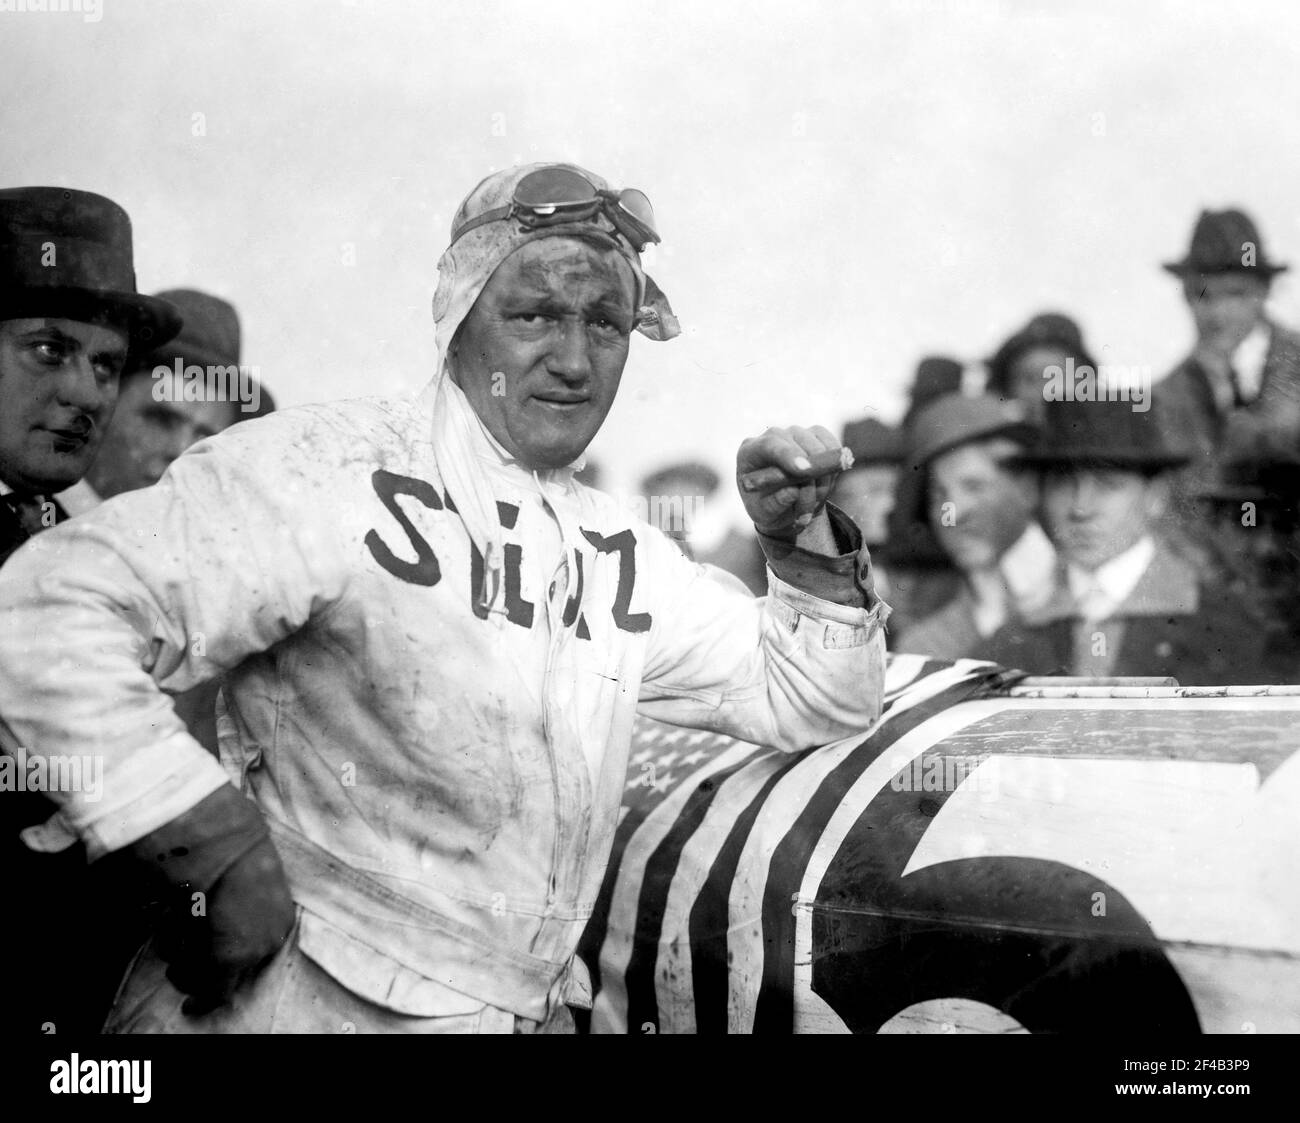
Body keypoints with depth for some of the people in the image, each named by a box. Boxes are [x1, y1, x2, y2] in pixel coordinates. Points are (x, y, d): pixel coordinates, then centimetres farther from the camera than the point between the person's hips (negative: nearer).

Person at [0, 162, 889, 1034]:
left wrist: (805, 544, 1)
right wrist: (217, 851, -22)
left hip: (530, 1010, 7)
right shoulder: (333, 471, -14)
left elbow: (812, 705, 18)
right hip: (299, 1004, -7)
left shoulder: (619, 556, 11)